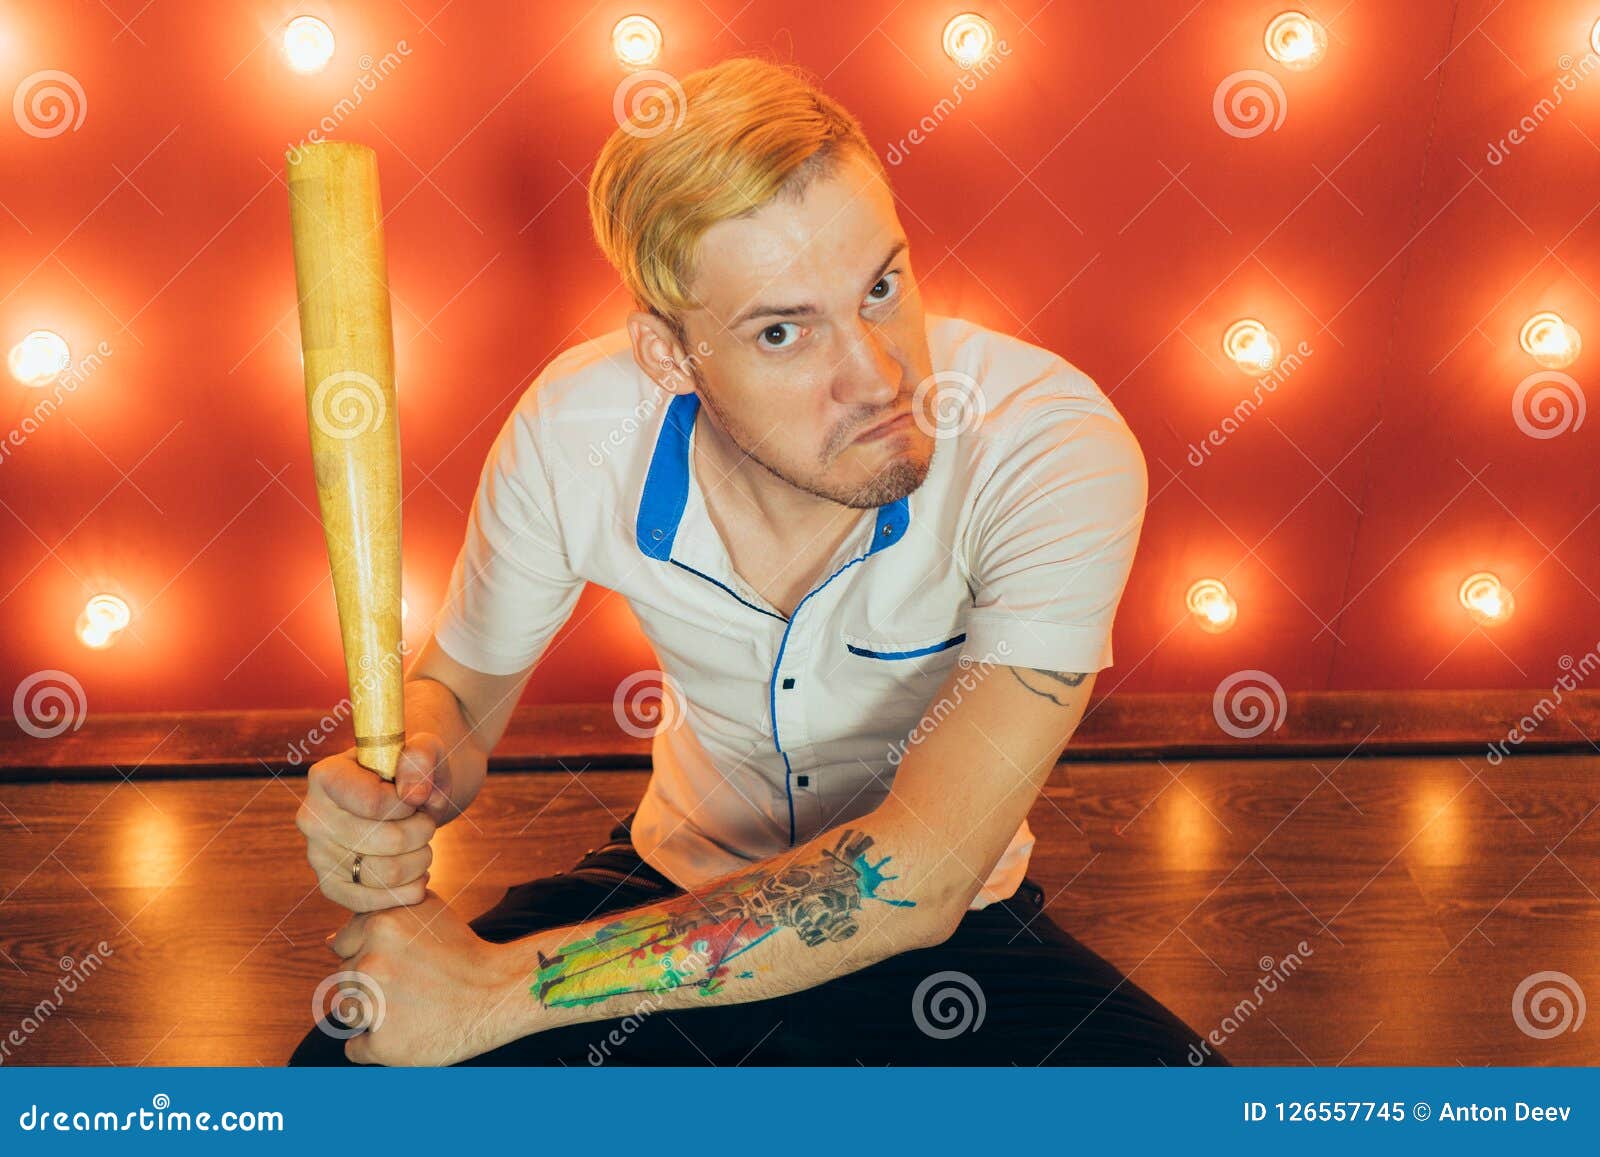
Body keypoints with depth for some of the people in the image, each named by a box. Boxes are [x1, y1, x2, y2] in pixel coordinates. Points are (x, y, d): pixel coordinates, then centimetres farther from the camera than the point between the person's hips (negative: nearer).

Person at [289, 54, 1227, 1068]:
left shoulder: (1058, 451, -29)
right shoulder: (573, 432, -19)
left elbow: (915, 880, -34)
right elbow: (458, 690, 0)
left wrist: (500, 986, -33)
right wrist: (392, 795, -25)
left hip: (948, 937, -2)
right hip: (680, 883, 3)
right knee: (348, 1062, -18)